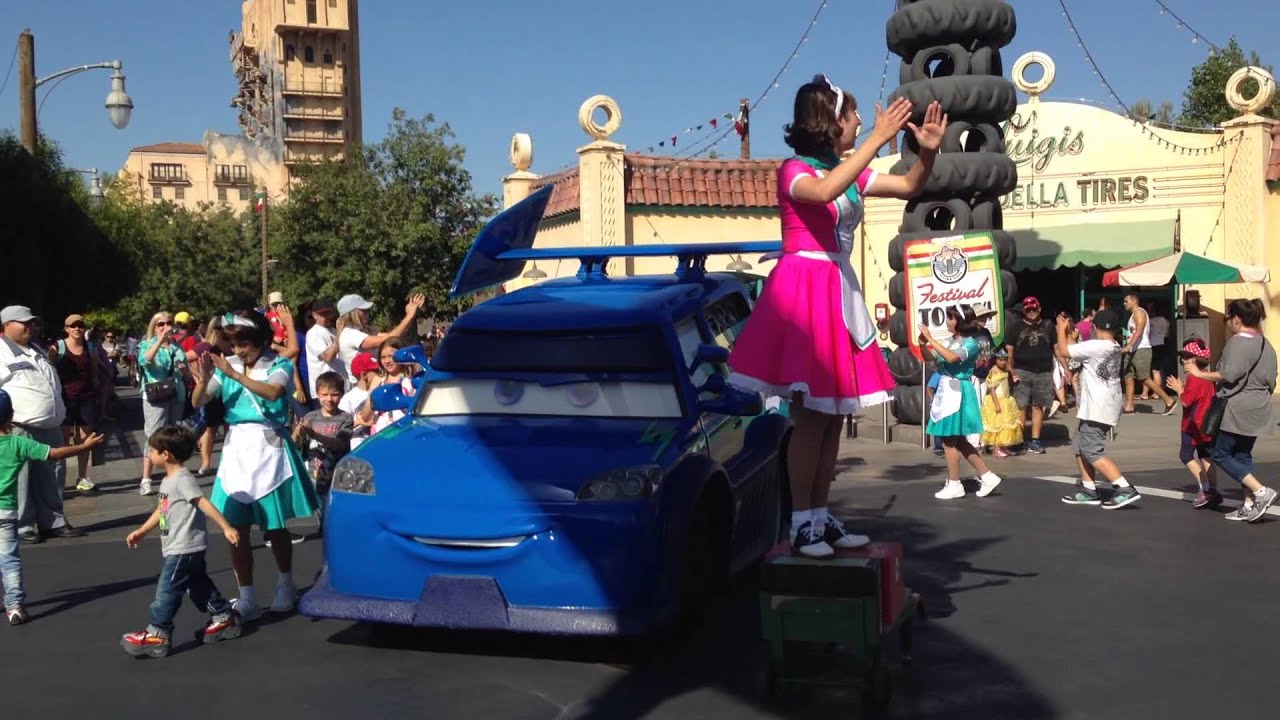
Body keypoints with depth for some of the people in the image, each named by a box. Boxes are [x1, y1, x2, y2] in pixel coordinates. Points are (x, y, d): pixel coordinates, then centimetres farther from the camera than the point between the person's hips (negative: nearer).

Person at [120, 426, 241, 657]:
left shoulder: (183, 479, -17)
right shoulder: (168, 481, 14)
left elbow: (204, 504, -24)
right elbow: (161, 510, 25)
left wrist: (226, 528, -29)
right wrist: (141, 531, 28)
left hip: (184, 549, -10)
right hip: (179, 548, 10)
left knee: (167, 590, -5)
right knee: (199, 585, 16)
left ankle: (156, 634, 1)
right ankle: (224, 617, 24)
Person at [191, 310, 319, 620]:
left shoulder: (279, 365, -2)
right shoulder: (228, 365, 8)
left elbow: (273, 393, -23)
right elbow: (198, 402, 2)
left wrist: (235, 374, -28)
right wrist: (205, 377, -17)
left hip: (268, 447, -3)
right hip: (236, 447, 3)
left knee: (275, 525, 4)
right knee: (236, 527, -2)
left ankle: (285, 585, 27)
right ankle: (246, 598, 5)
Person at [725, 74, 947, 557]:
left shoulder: (851, 173, 14)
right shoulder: (794, 171, -8)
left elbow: (910, 186, 15)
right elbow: (824, 192, -30)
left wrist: (929, 150, -5)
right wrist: (878, 140, -30)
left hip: (840, 293, 8)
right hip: (803, 293, -8)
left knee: (834, 417, 8)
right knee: (810, 418, -8)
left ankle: (820, 516, 15)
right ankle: (802, 523, -1)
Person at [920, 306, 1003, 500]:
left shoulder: (970, 343, -13)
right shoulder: (951, 341, 12)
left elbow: (951, 358, -32)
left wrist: (930, 339, -28)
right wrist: (923, 345, -1)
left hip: (957, 393, -9)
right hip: (947, 391, 9)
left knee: (950, 440, -2)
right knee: (958, 440, 13)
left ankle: (954, 485, 7)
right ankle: (987, 476, 19)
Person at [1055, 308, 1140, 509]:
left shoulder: (1095, 346, -18)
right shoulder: (1113, 348, 11)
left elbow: (1064, 351, -13)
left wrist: (1062, 329, 2)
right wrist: (1068, 332, 23)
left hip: (1097, 410, -10)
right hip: (1093, 407, 10)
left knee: (1093, 453, -10)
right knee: (1081, 449, 18)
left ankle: (1126, 490, -15)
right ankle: (1089, 491, 24)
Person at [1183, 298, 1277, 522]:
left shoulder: (1238, 341, -15)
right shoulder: (1266, 345, 13)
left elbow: (1230, 375, -25)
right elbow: (1271, 382, 16)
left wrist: (1199, 373, -17)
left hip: (1238, 409, -9)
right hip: (1258, 410, 9)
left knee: (1221, 454, -1)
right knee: (1243, 455, 14)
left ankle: (1261, 491, -10)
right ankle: (1250, 505, 12)